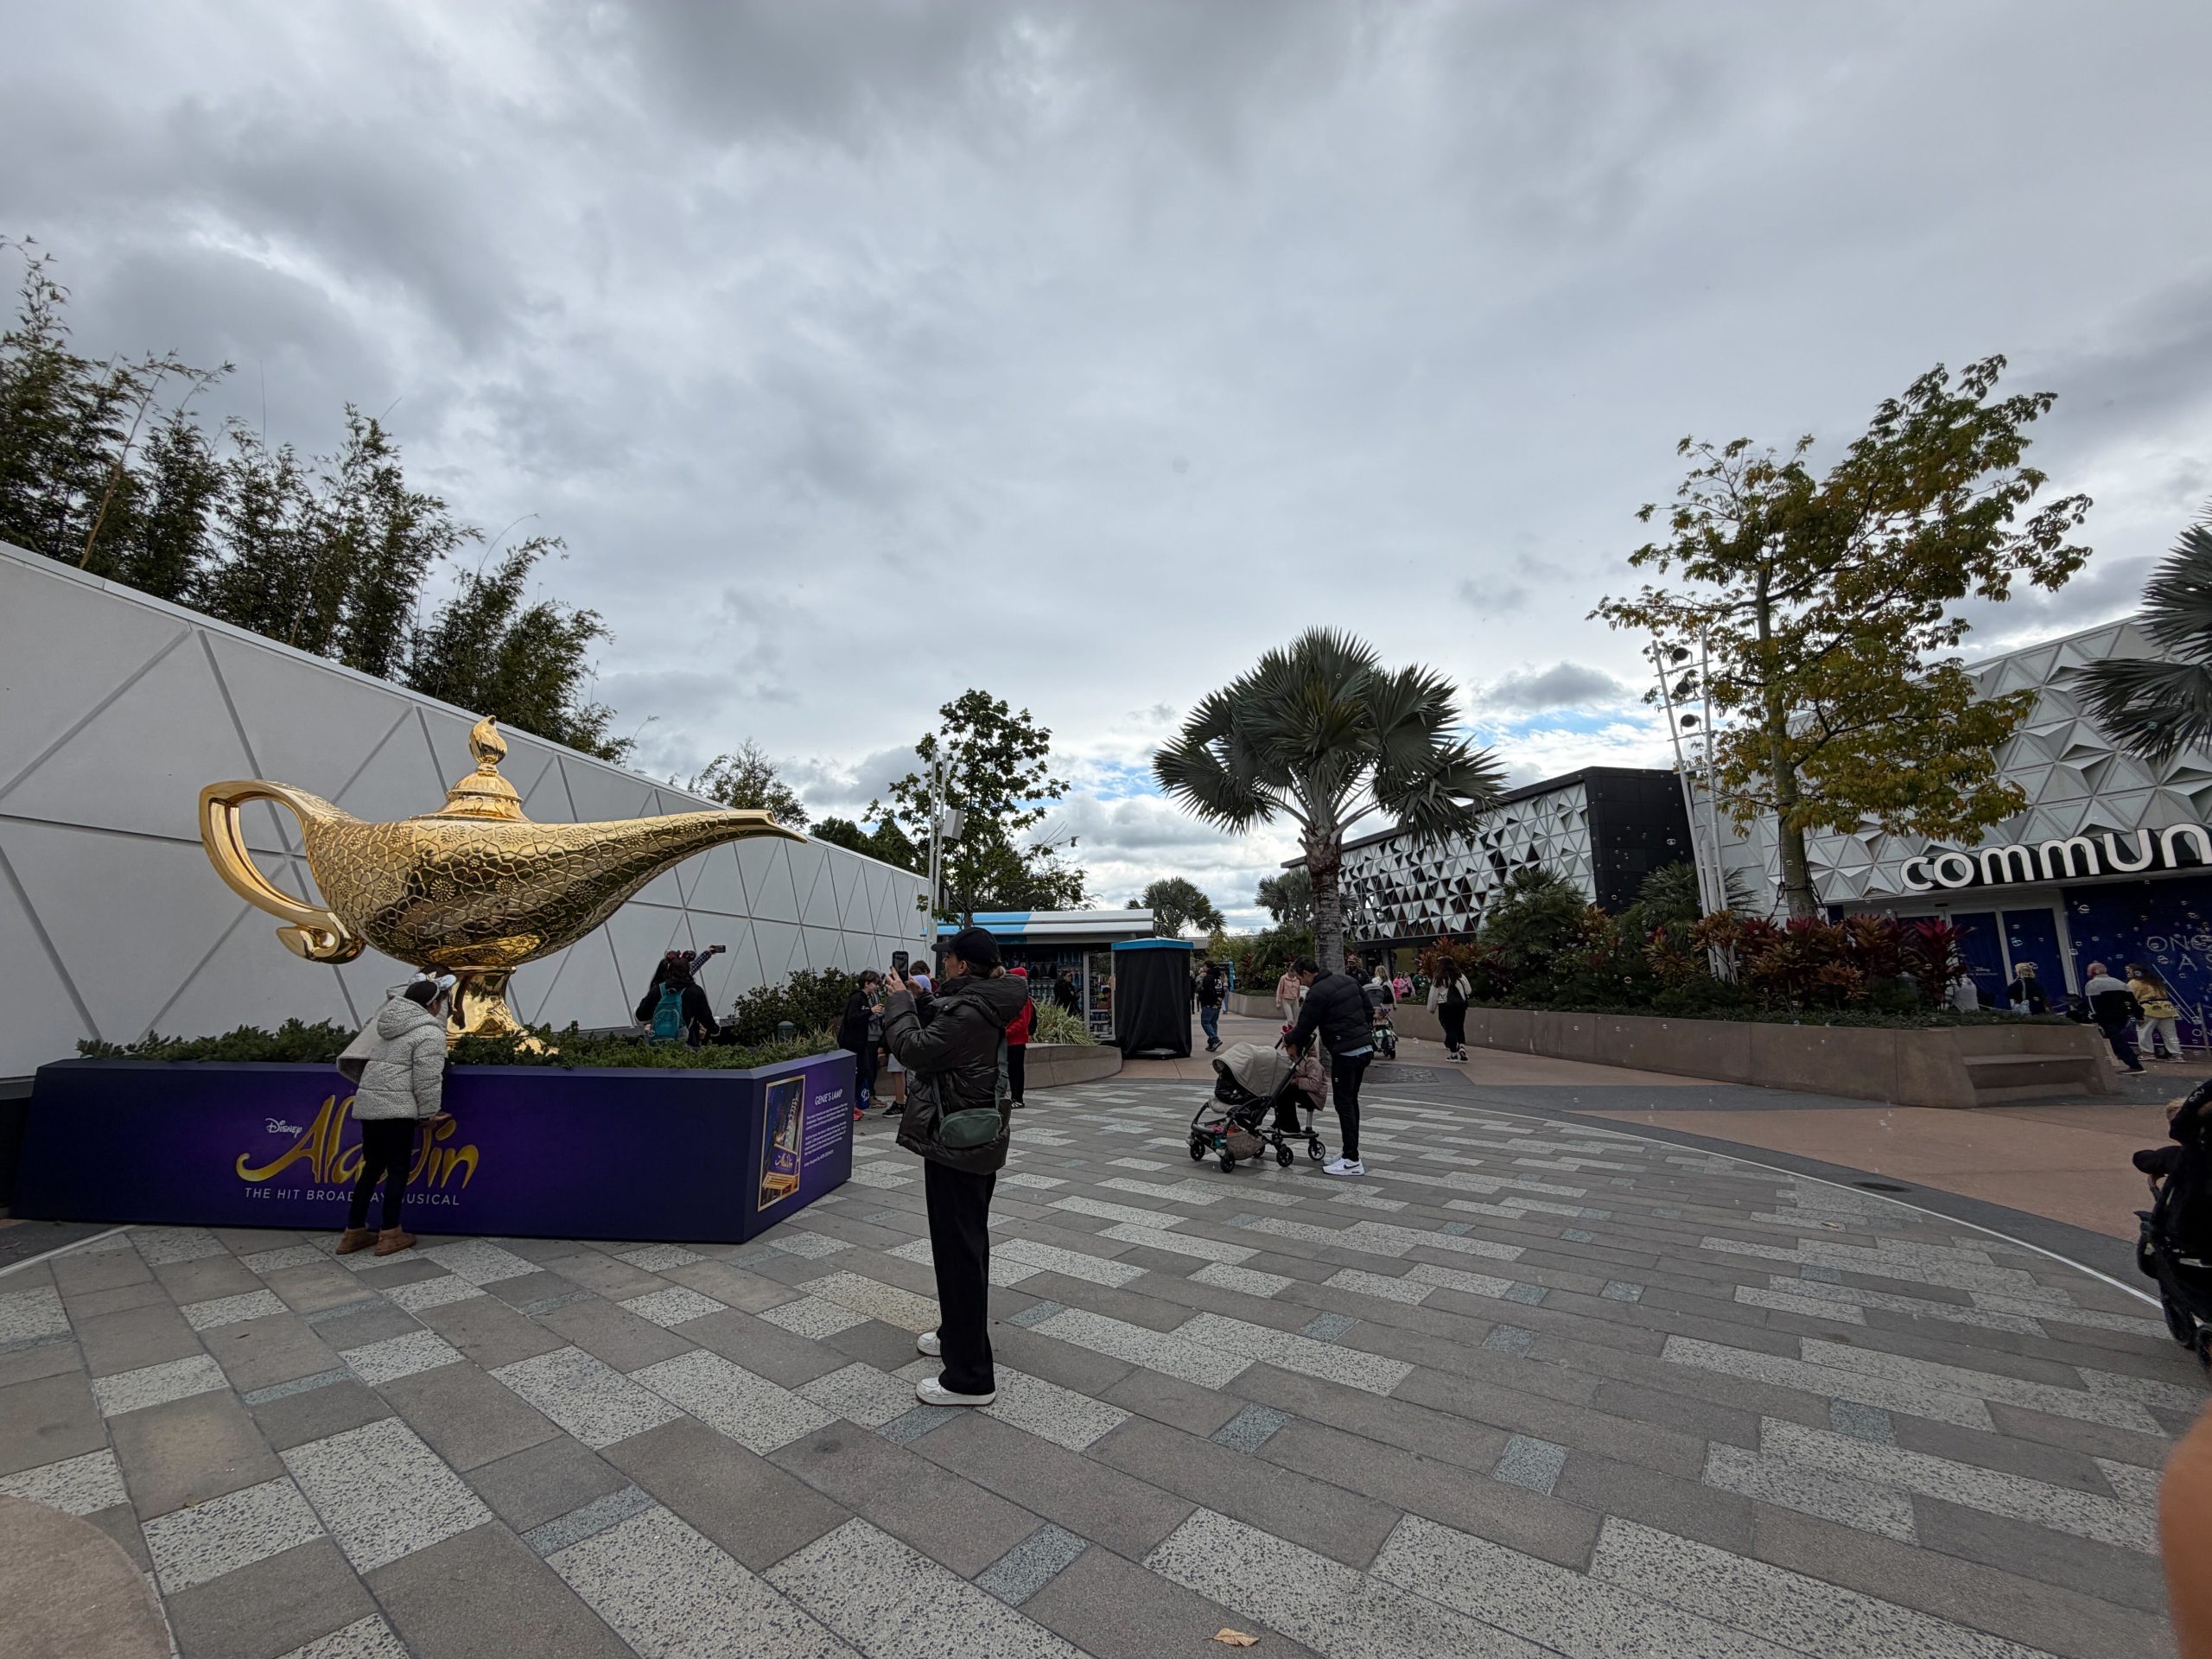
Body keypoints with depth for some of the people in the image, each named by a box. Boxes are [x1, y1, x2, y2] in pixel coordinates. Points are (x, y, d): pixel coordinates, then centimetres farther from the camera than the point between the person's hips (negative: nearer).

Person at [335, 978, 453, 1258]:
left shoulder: (390, 1023, 14)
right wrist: (430, 1113, -3)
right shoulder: (429, 1033, -12)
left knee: (372, 1168, 16)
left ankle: (353, 1233, 22)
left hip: (368, 1103, 8)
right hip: (395, 1107, -8)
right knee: (398, 1169, 2)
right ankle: (390, 1235, 7)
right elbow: (427, 1080, -13)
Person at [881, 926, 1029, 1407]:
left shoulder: (967, 1011, -24)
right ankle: (958, 1333, 42)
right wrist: (914, 1003, 6)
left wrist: (899, 1001, -10)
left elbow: (916, 1050, -23)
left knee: (958, 1250, -3)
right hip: (980, 1138, 11)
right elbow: (938, 1042, 14)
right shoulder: (984, 1004, 7)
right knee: (968, 1242, 23)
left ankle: (970, 1377, 7)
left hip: (958, 1143, -11)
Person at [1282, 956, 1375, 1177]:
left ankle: (1352, 1161, -2)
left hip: (1345, 1052, -9)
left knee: (1344, 1104, -3)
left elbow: (1305, 1026, -8)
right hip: (1366, 1048, 9)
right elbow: (1369, 1010, 17)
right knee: (1351, 1101, 15)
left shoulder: (1317, 993, -14)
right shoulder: (1348, 980, 12)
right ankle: (1350, 1154, 20)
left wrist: (1288, 1041, 11)